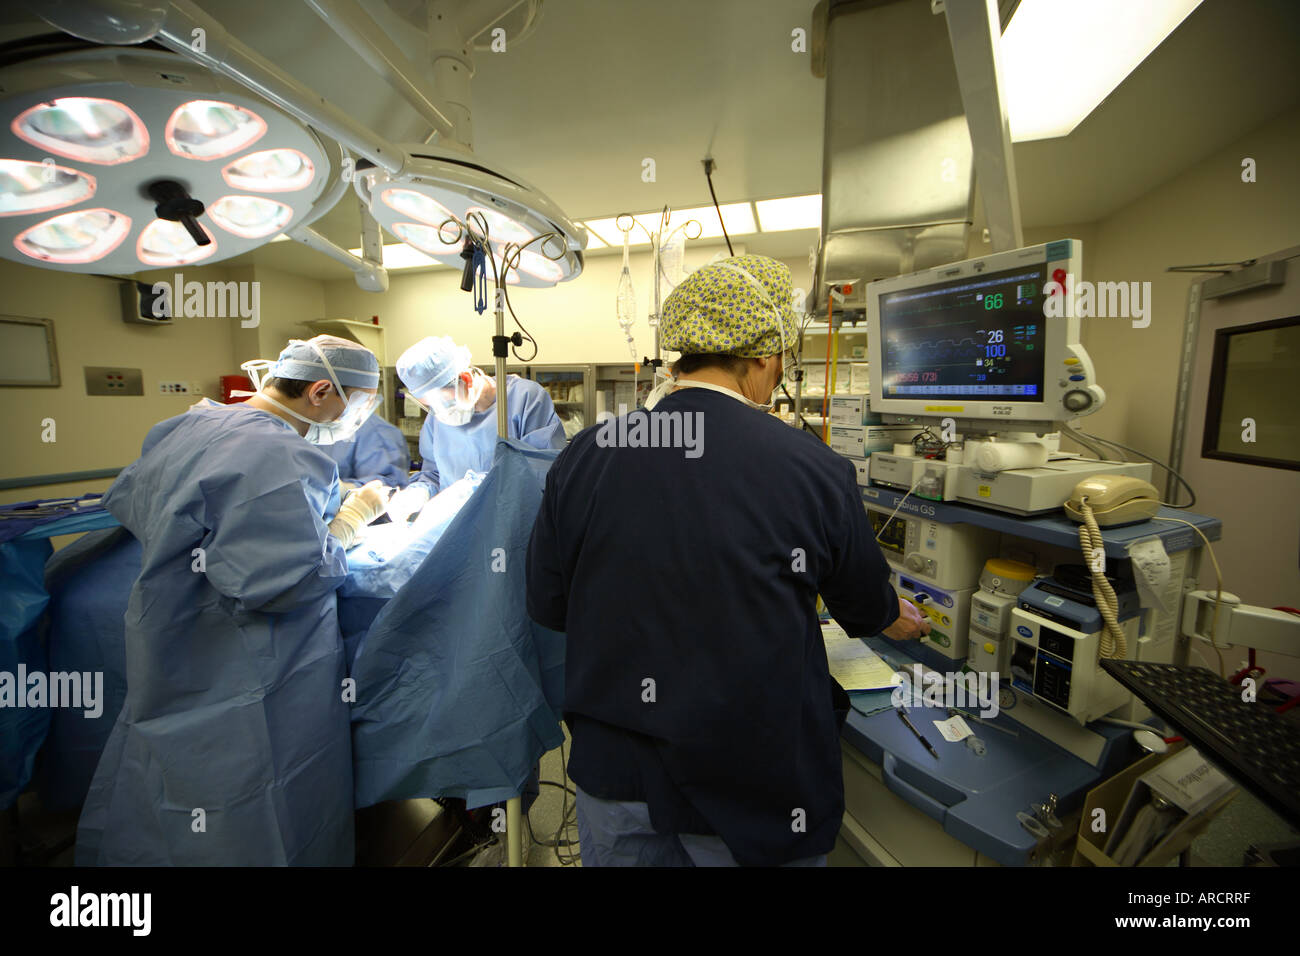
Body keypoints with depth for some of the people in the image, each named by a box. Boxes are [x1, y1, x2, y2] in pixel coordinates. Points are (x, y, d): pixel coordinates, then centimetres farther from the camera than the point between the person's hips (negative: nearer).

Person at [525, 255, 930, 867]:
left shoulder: (582, 458, -13)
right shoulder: (816, 472, -18)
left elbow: (546, 606, -1)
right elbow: (865, 608, 0)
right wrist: (895, 620, 25)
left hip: (612, 773, 3)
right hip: (752, 788, -1)